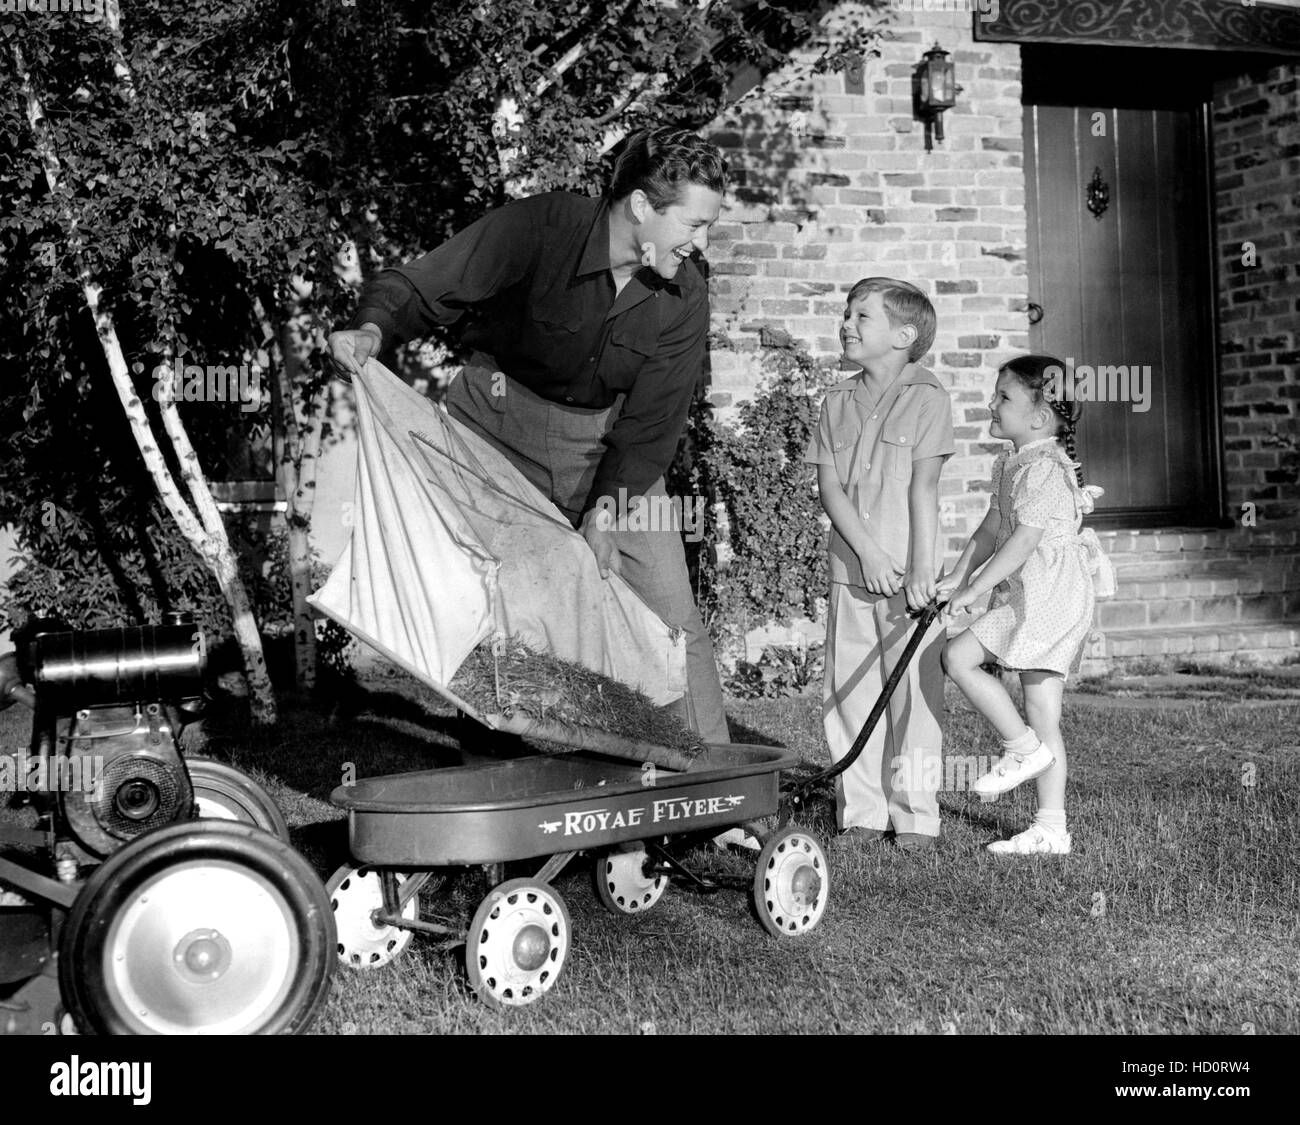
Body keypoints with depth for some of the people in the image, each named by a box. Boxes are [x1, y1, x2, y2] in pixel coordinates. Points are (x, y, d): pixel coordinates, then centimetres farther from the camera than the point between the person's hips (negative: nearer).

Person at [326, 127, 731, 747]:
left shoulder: (684, 297, -13)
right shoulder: (537, 228, -22)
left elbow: (650, 424, -12)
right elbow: (420, 286, -18)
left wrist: (605, 513, -21)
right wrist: (373, 329, -39)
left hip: (607, 441, 2)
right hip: (501, 422, -2)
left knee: (672, 619, -3)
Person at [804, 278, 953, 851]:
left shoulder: (926, 397, -3)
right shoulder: (838, 401, 10)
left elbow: (923, 488, -9)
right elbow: (828, 484, 3)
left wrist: (921, 569, -14)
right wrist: (869, 552, -10)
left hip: (907, 574, -4)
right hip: (850, 571, 4)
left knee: (912, 695, -1)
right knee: (848, 693, 5)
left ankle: (915, 818, 9)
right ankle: (862, 814, 15)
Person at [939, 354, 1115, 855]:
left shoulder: (1044, 469, -15)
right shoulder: (1010, 463, 15)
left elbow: (1023, 541, -22)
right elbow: (992, 528, 19)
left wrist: (973, 590, -20)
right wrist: (958, 576, 12)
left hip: (1048, 595, -10)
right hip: (1029, 601, 10)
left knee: (959, 655, -15)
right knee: (1044, 720, 9)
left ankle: (1022, 747, -3)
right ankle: (1050, 828, 14)